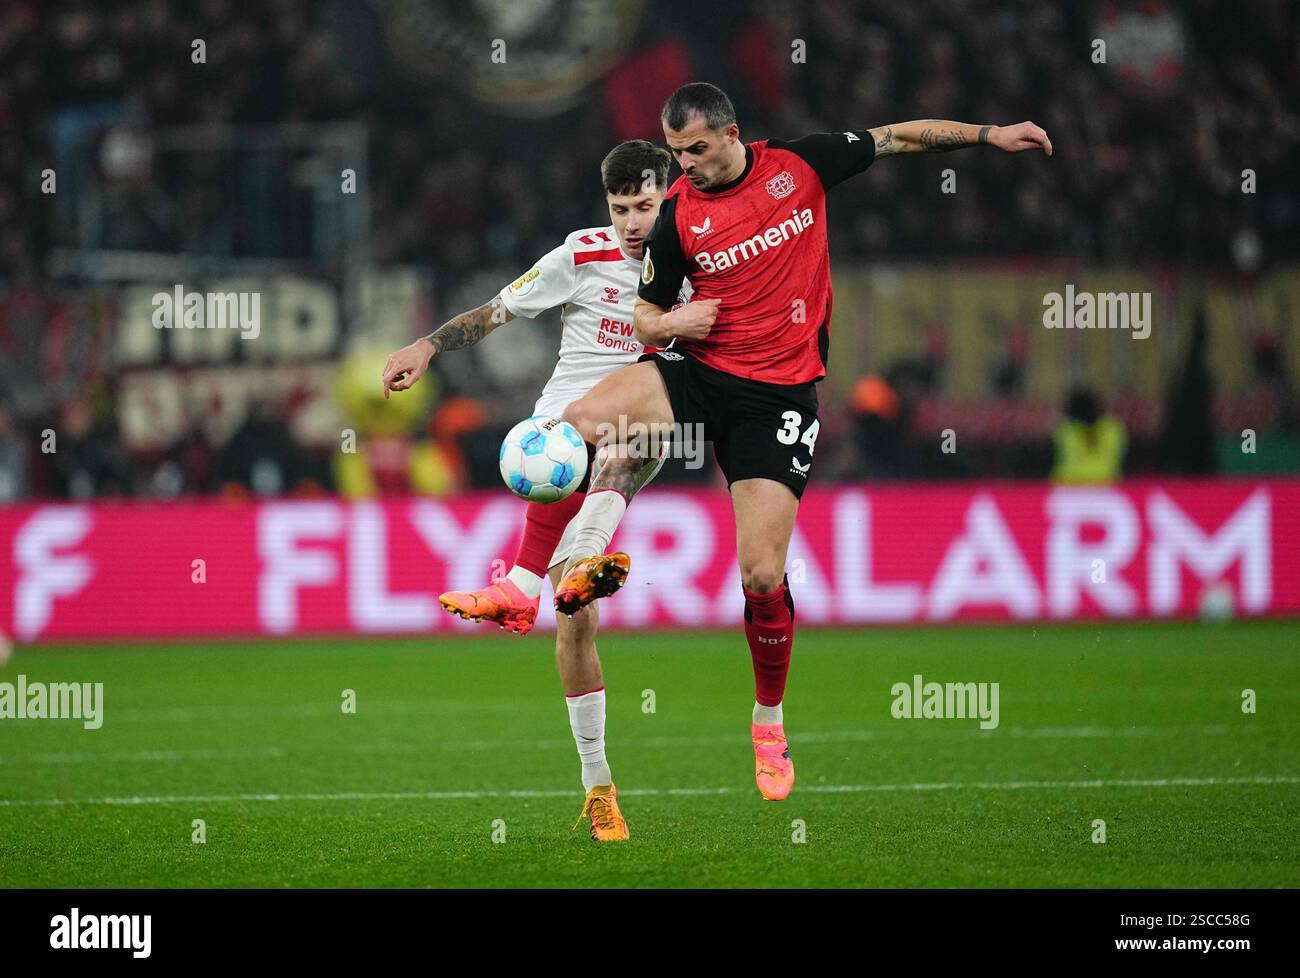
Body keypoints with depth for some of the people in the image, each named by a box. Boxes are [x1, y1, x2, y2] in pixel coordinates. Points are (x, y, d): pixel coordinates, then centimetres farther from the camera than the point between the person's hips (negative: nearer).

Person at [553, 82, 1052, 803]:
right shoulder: (678, 213, 0)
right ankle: (589, 555, -16)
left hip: (780, 392, -1)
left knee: (762, 574, -7)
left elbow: (897, 139, 13)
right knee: (584, 419, -31)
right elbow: (644, 315, 10)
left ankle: (769, 719, 13)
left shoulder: (800, 164, 0)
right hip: (699, 372, 1)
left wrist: (990, 135, 10)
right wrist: (672, 323, -13)